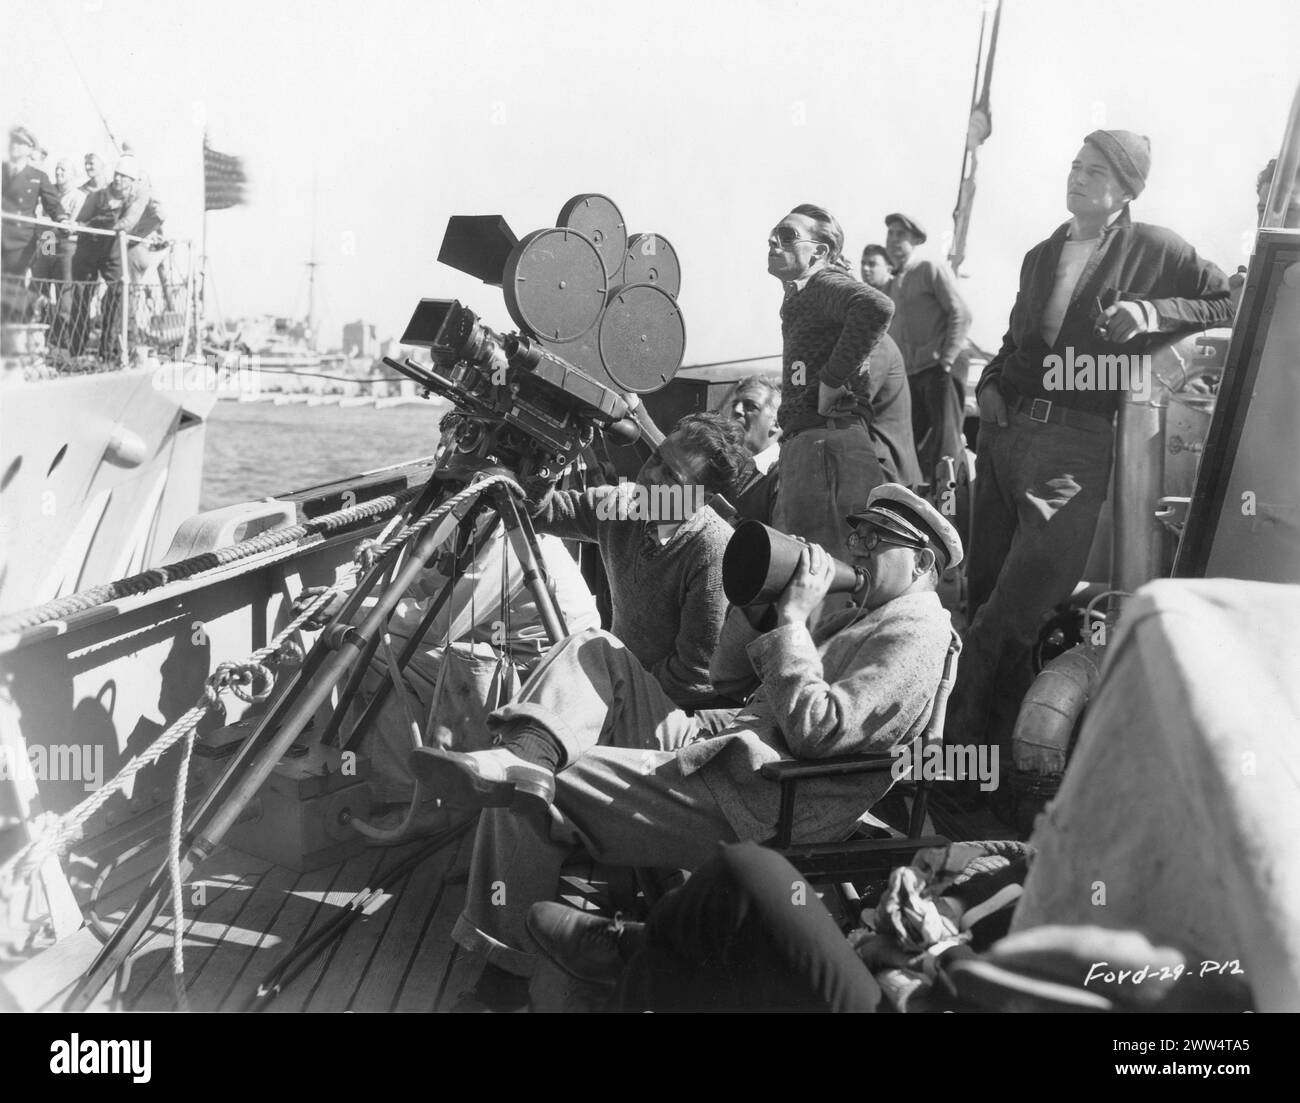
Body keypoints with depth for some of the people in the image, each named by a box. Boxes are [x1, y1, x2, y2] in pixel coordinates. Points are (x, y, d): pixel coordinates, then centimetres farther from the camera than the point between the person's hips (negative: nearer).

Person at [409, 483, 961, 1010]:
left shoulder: (915, 632, -8)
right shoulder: (863, 618, 23)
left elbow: (815, 731, -23)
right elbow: (729, 673, 24)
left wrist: (792, 620, -16)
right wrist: (758, 601, 7)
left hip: (755, 809, -10)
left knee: (538, 792, -15)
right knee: (592, 651, 1)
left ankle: (509, 962, 2)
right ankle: (527, 754, -24)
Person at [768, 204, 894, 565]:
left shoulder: (824, 283, -6)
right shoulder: (799, 299, 26)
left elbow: (876, 306, -28)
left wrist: (832, 379, -22)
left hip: (827, 443, -11)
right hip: (803, 446, 11)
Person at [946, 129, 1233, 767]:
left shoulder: (1153, 250, 1)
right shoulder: (1041, 256, 18)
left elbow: (1230, 303, 1)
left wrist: (1152, 314, -12)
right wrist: (991, 382, 10)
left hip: (1074, 443, -6)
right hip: (1004, 427, 6)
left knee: (1012, 613, -9)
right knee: (982, 591, 10)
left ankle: (971, 734, 4)